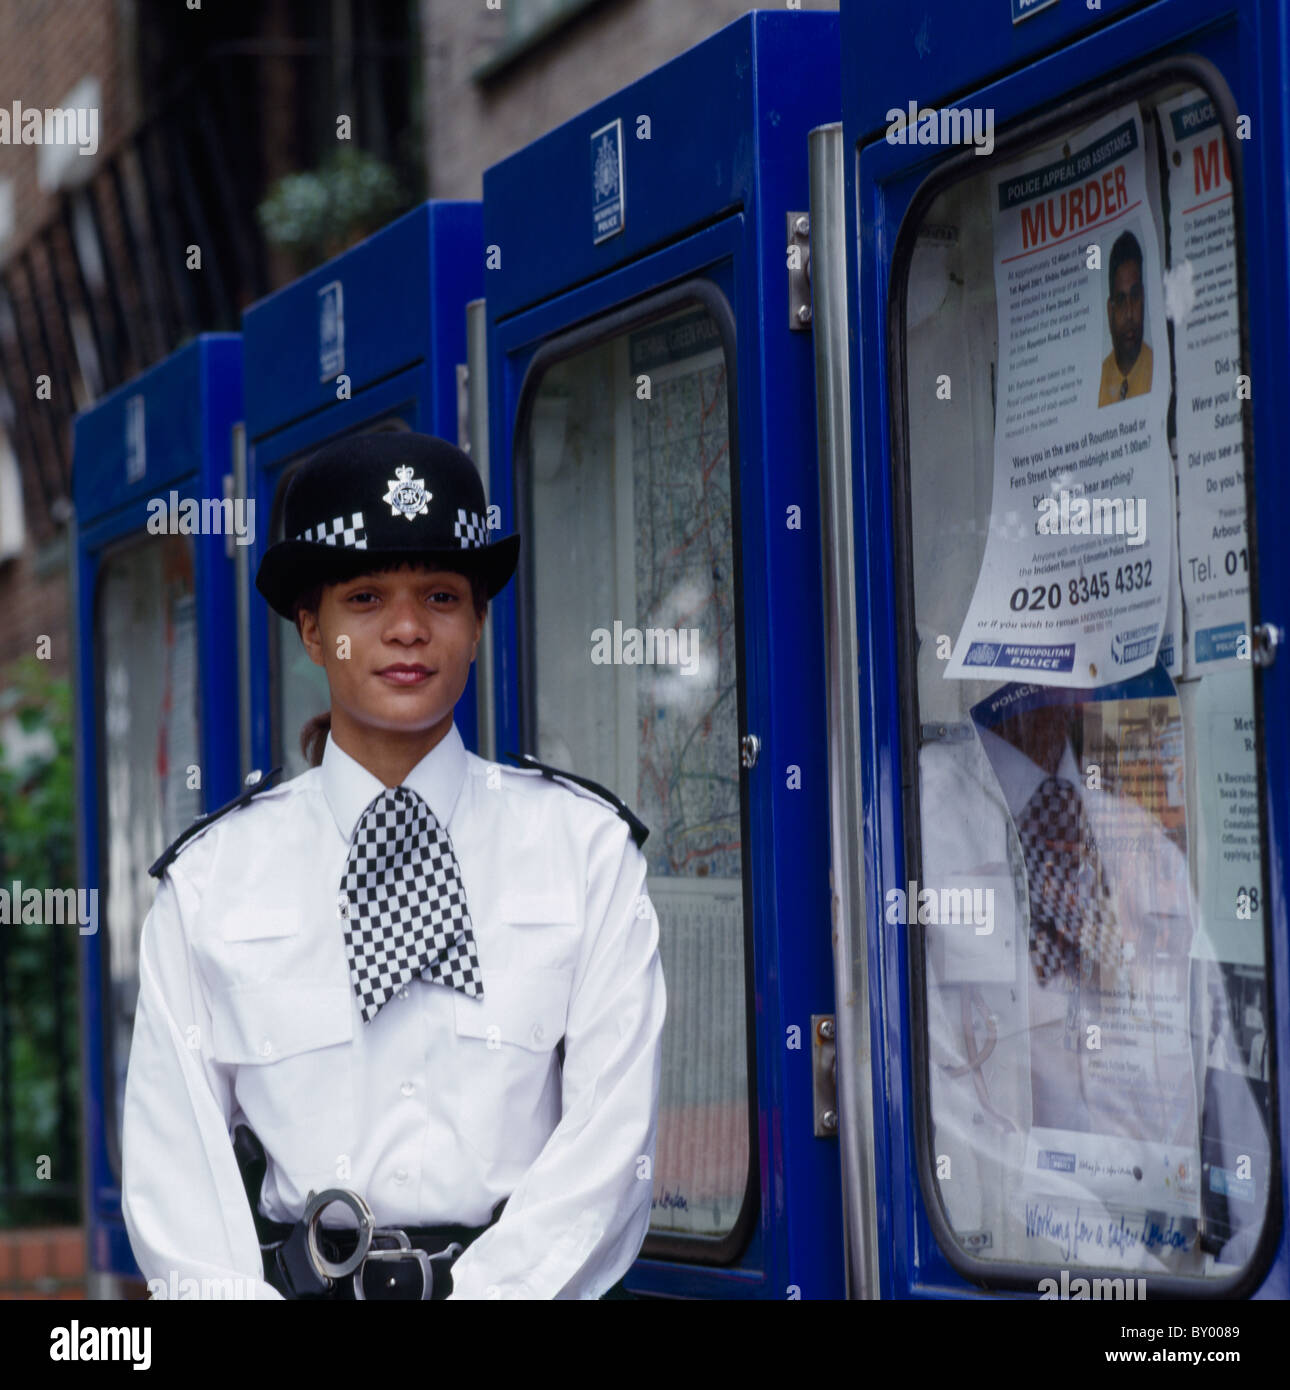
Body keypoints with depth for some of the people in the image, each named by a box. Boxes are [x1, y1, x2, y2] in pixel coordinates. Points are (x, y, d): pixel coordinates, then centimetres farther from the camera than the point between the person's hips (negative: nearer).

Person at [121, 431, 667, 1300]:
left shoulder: (586, 846, 11)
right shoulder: (211, 876, 13)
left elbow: (611, 1133, 3)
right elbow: (173, 1156, 9)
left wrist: (491, 1287, -9)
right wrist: (234, 1294, -7)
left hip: (516, 1279, 0)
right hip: (296, 1283, 0)